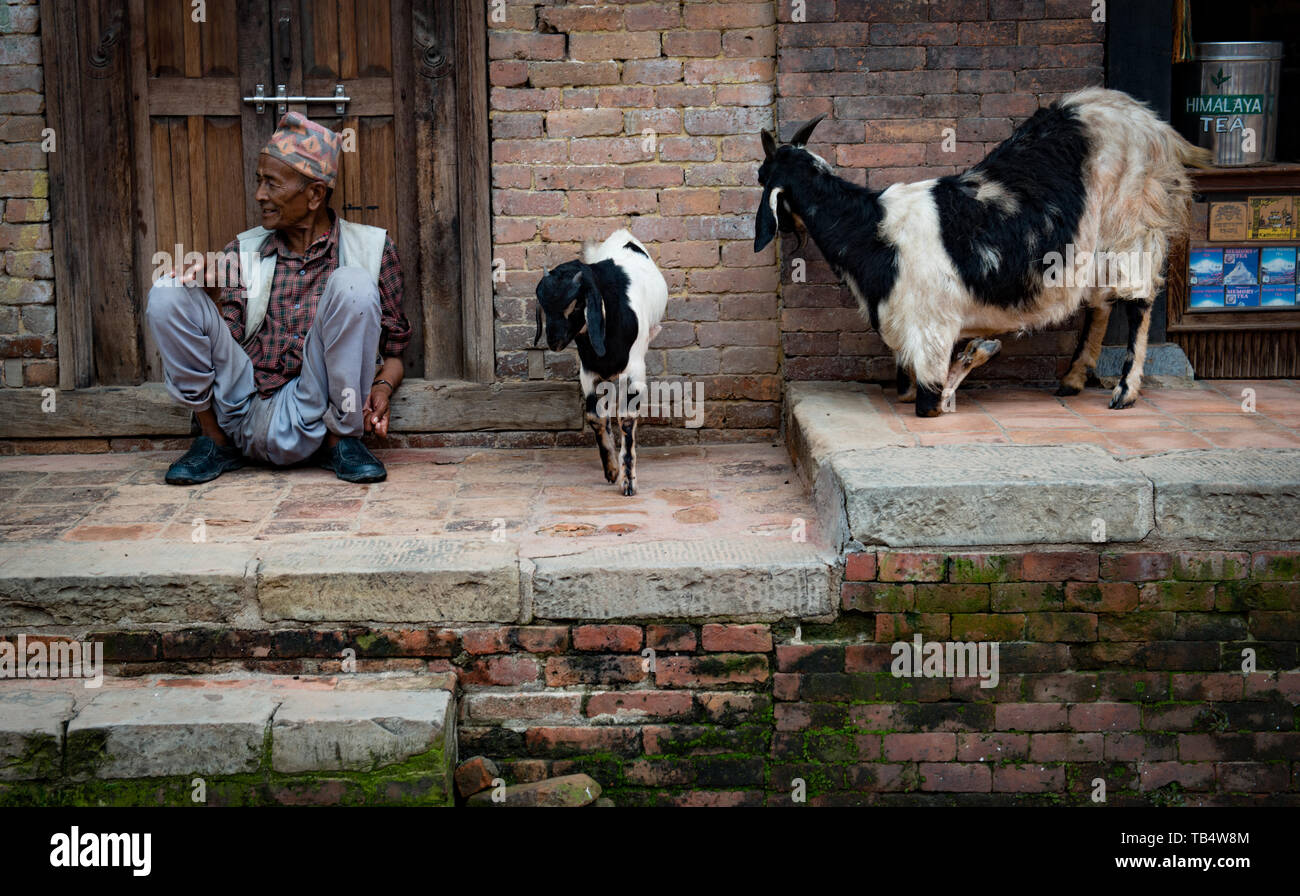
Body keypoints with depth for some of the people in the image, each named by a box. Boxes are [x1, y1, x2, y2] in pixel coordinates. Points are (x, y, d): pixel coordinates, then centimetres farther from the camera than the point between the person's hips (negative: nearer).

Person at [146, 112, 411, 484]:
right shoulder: (242, 252, 13)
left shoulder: (371, 249, 7)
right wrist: (211, 299, -11)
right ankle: (214, 440, 0)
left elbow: (393, 351, 8)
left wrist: (382, 387, -13)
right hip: (244, 419, 3)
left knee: (352, 285, -22)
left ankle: (342, 440, -8)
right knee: (168, 294, -13)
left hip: (312, 422, -3)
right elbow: (225, 348, 7)